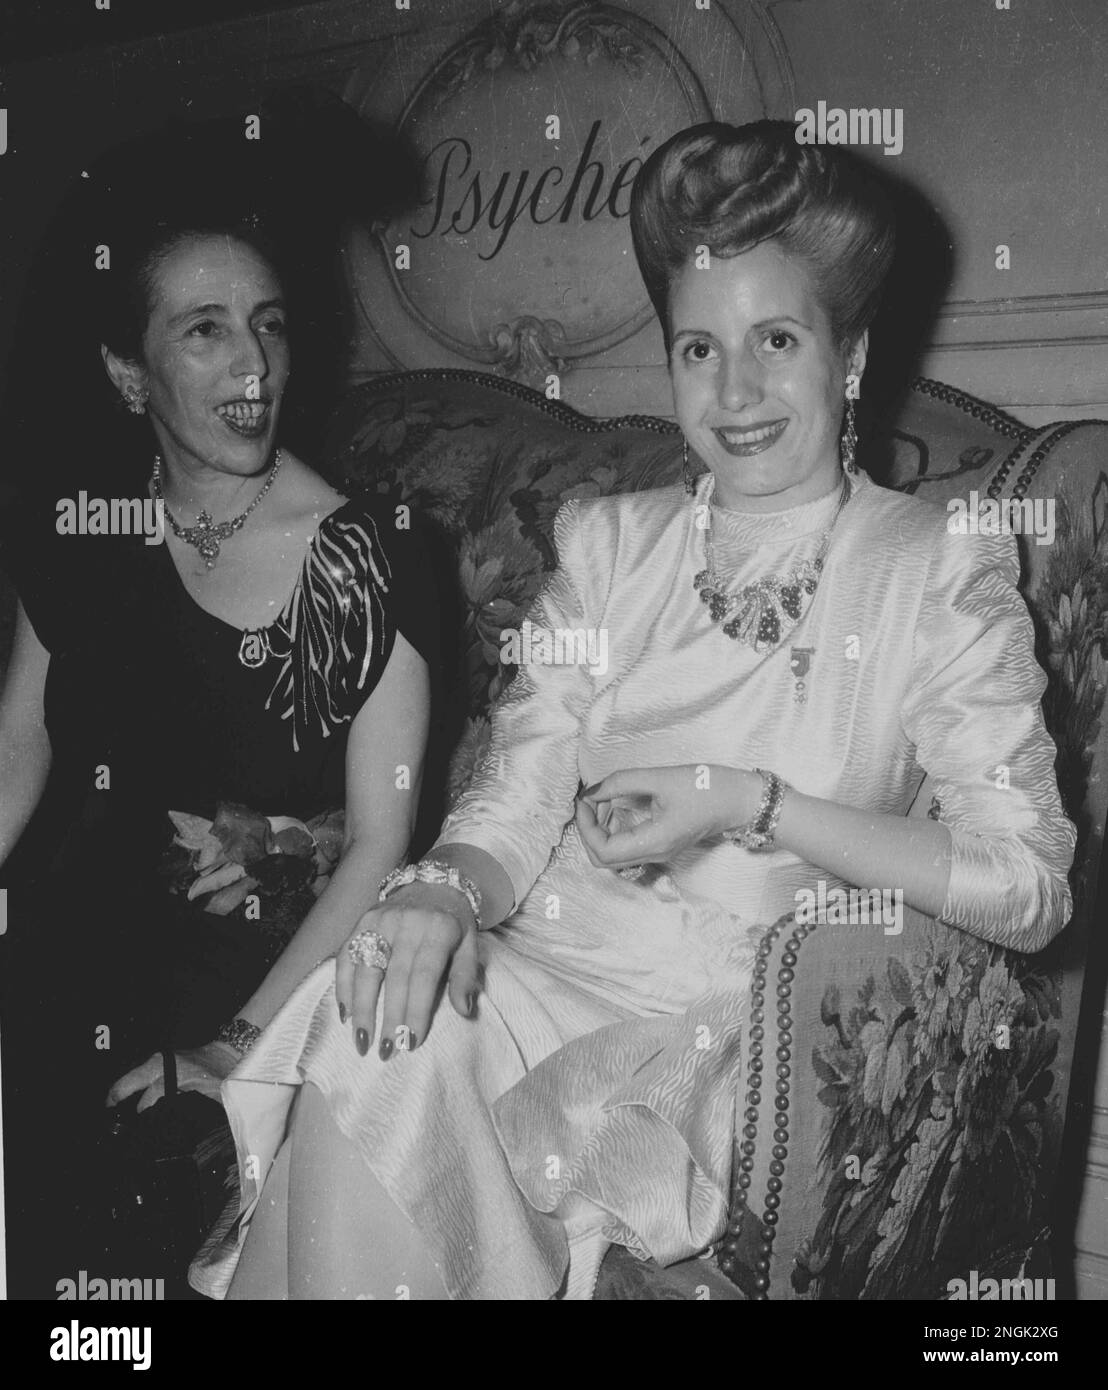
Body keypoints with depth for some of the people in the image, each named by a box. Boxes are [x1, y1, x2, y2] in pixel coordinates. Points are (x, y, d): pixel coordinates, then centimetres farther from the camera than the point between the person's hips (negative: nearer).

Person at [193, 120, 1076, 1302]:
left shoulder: (938, 571, -1)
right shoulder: (606, 544, 11)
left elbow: (1029, 889, -10)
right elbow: (513, 806, 3)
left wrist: (750, 803, -17)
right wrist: (447, 891, -21)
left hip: (728, 1024, -3)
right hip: (541, 956, 4)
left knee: (394, 1083, -28)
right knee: (379, 1036, -28)